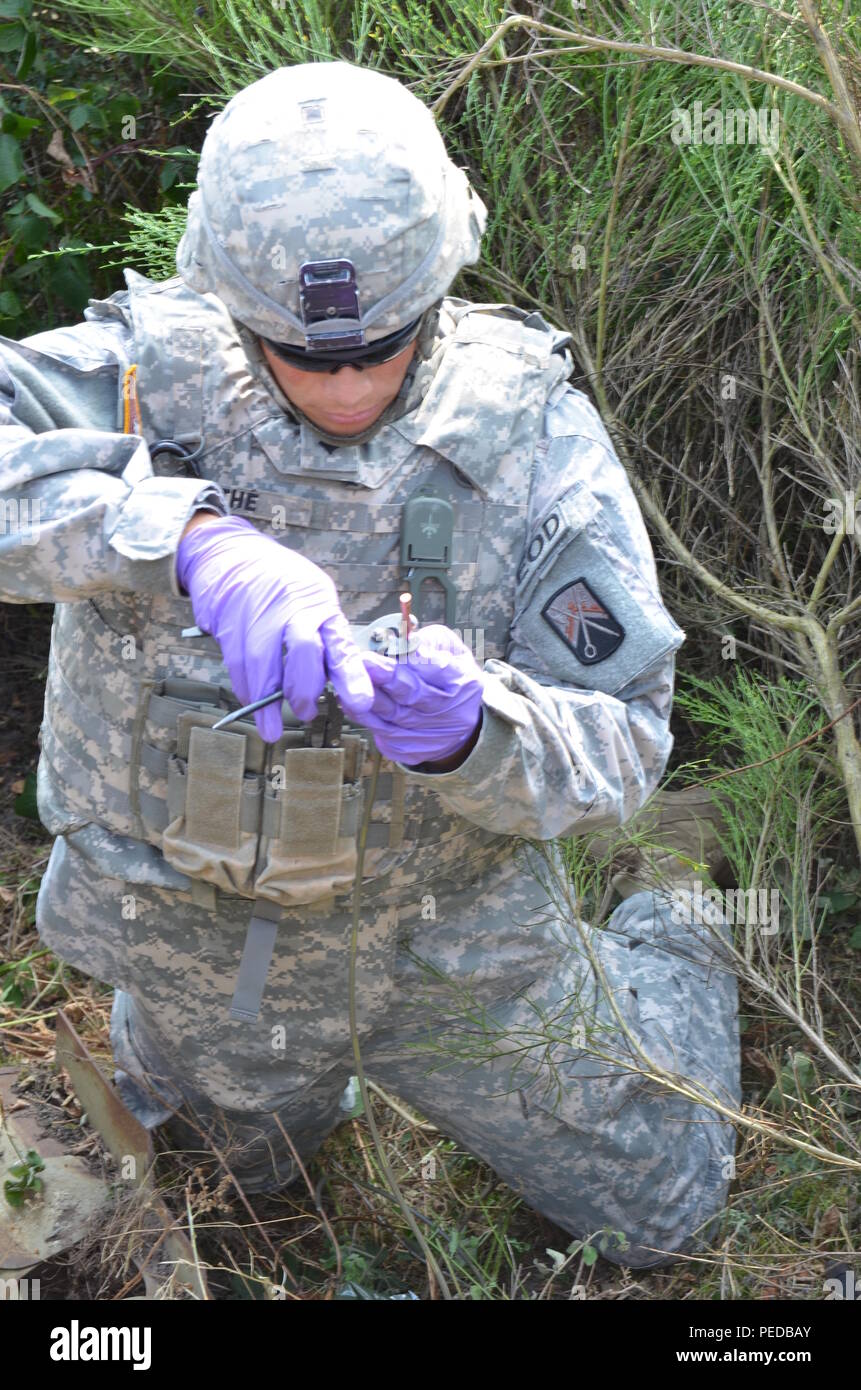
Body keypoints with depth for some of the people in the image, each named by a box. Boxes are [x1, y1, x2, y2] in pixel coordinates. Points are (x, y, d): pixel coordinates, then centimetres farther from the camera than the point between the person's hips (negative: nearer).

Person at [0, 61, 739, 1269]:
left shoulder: (531, 433, -19)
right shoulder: (145, 375, -21)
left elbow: (620, 744, -19)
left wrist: (473, 732, -41)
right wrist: (183, 536, -51)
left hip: (451, 938, 0)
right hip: (197, 949, 1)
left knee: (659, 1204, 21)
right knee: (254, 1161, 31)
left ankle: (667, 950, 47)